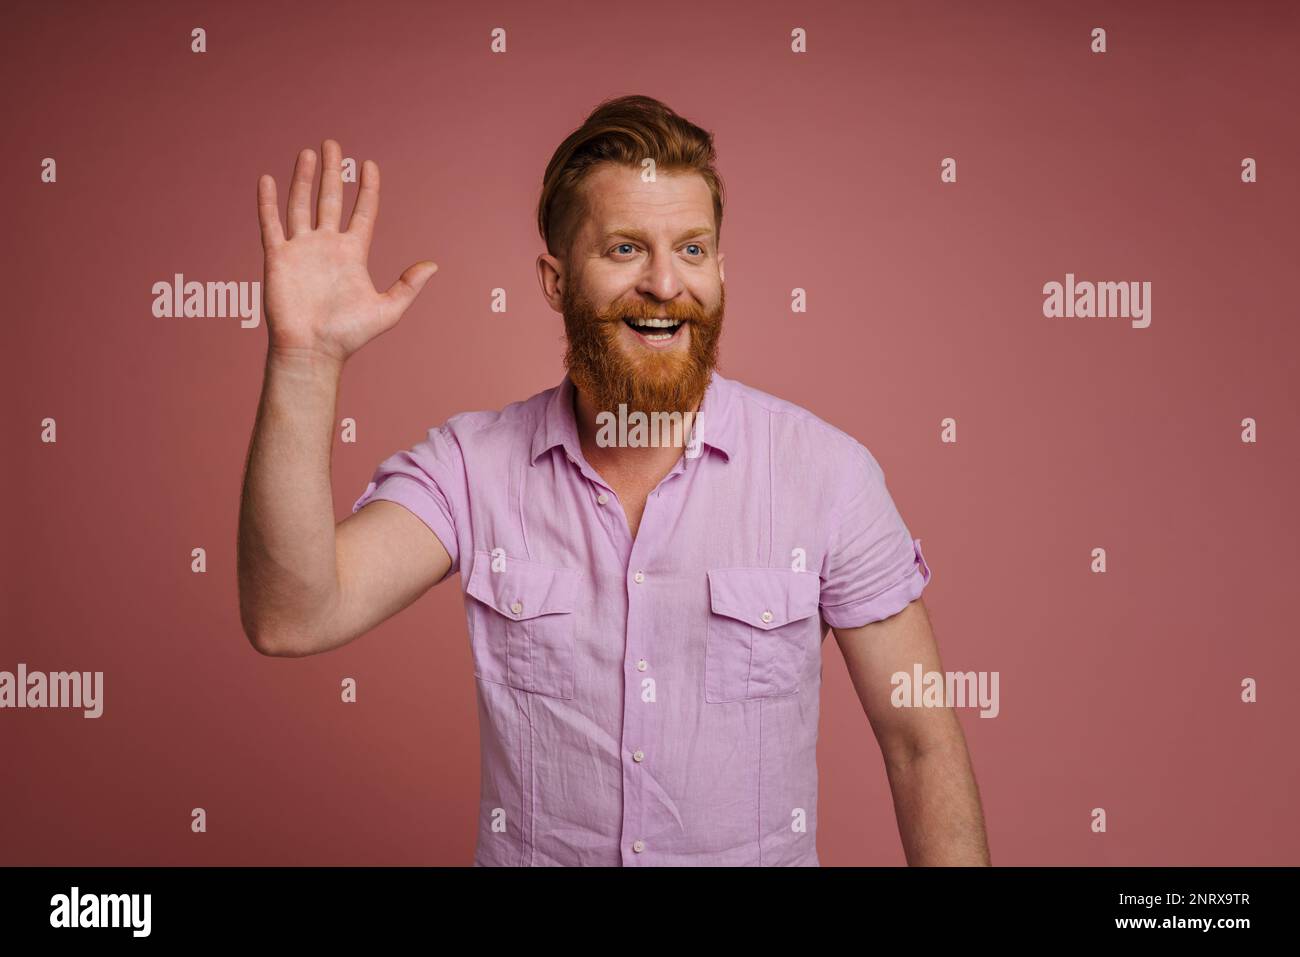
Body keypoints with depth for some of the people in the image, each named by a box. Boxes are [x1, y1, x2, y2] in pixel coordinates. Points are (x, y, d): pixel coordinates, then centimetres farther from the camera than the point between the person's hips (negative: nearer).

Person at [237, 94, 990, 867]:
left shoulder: (828, 470, -7)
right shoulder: (470, 463, -4)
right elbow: (292, 618, -17)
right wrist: (304, 358, -23)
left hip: (766, 851, 0)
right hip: (526, 851, 1)